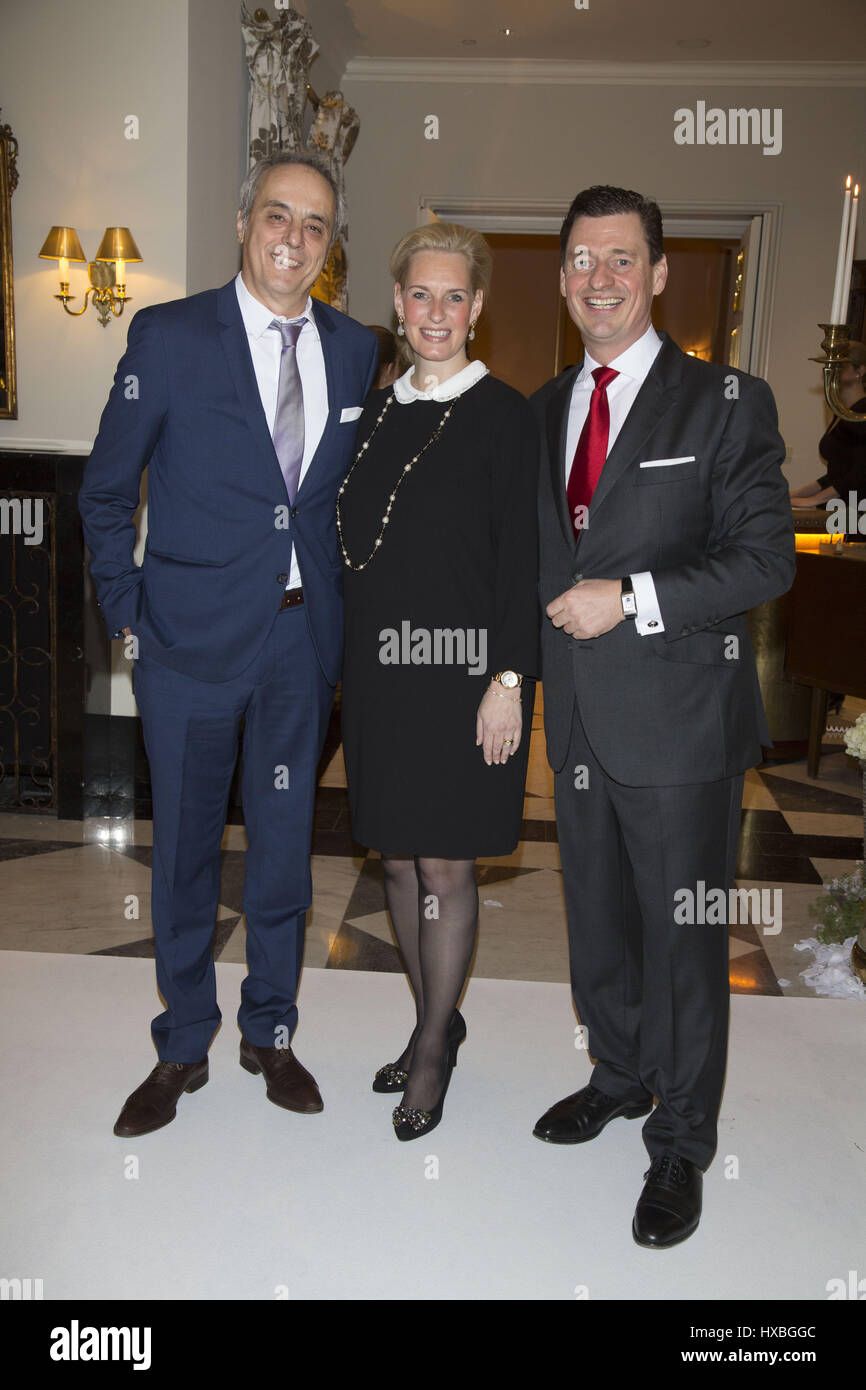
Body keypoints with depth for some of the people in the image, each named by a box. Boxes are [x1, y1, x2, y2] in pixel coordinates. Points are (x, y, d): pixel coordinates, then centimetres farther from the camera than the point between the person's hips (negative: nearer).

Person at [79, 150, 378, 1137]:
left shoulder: (355, 350, 6)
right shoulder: (168, 336, -4)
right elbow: (105, 490, 1)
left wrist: (345, 601, 7)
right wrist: (126, 613, -4)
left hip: (306, 638, 3)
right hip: (193, 639, -3)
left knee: (285, 843, 13)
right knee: (184, 846, 9)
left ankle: (269, 1032, 33)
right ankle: (183, 1048, 30)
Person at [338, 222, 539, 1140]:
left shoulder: (503, 415, -5)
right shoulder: (377, 410, 11)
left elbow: (521, 557, -9)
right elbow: (357, 542, 12)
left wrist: (509, 679, -15)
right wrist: (353, 666, 9)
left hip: (461, 668, -5)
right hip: (379, 667, 6)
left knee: (446, 865, 3)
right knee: (397, 857, 13)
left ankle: (435, 1049, 22)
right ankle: (434, 1022, 33)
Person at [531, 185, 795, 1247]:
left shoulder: (727, 403, -4)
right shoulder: (542, 410, 12)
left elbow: (766, 560, -11)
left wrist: (633, 596, -19)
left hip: (679, 720, -5)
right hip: (578, 719, 6)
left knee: (682, 938, 5)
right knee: (596, 918, 19)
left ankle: (679, 1144, 24)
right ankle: (619, 1075, 42)